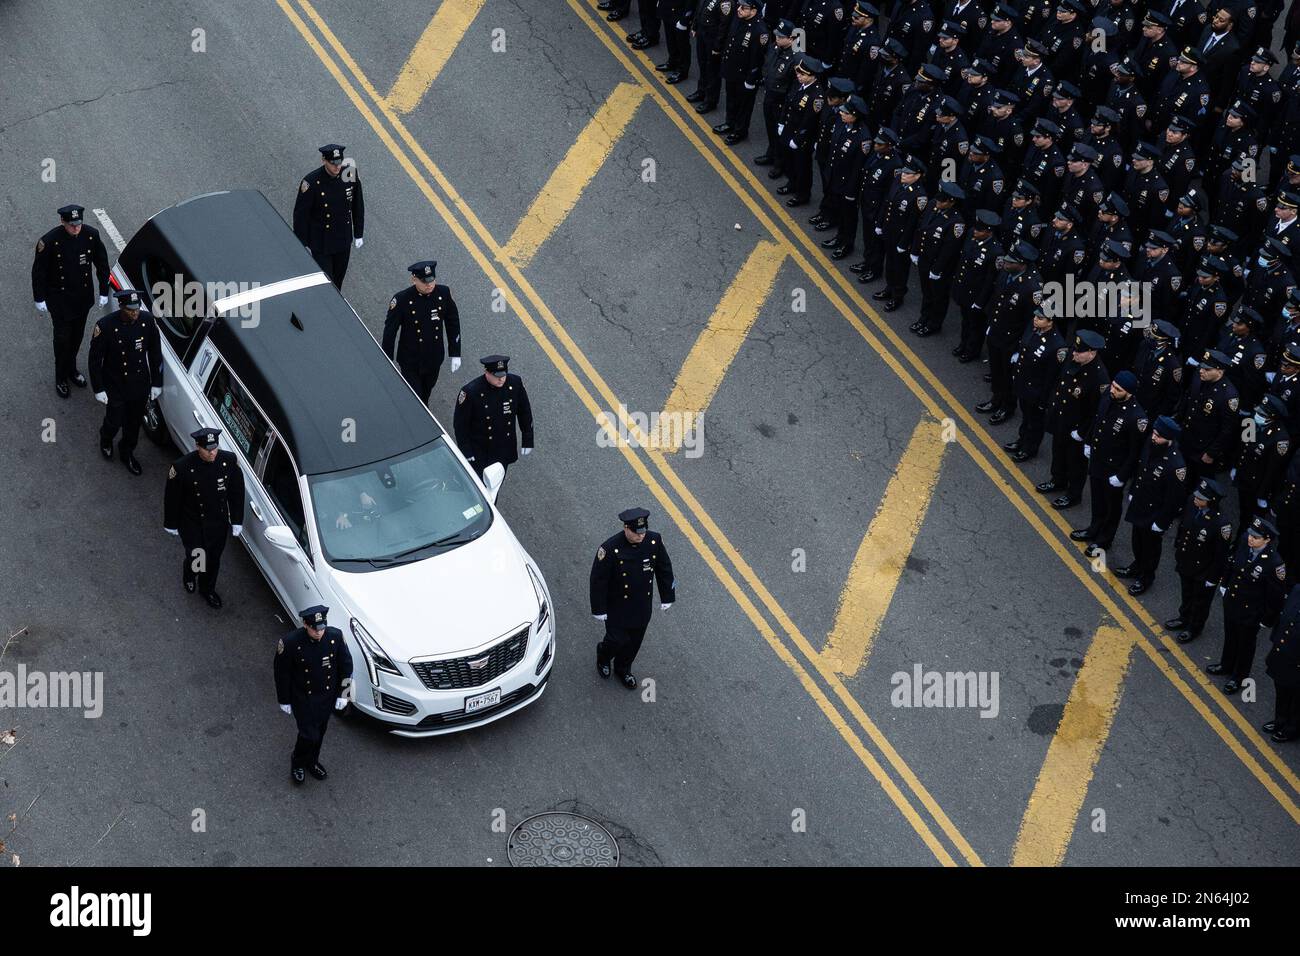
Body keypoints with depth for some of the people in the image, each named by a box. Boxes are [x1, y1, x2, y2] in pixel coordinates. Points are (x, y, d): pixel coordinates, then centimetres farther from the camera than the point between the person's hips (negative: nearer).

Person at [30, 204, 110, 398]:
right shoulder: (49, 241, -23)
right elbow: (39, 271, -11)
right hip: (59, 299, -4)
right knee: (62, 338, 2)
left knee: (77, 336, 18)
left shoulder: (91, 235, -13)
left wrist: (104, 291, 3)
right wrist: (40, 298, -7)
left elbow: (102, 263, 1)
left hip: (83, 296, 4)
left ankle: (71, 369, 40)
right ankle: (61, 378, 19)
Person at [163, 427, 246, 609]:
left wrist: (237, 521, 1)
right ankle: (189, 577, 48)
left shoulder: (229, 461, -20)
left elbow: (236, 492, -4)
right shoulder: (183, 467, -28)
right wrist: (171, 524, -1)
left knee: (213, 559, 19)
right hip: (192, 524, -3)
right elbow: (172, 497, -12)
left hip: (218, 523, 3)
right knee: (195, 557, 9)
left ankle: (207, 589, 49)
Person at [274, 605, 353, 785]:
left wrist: (342, 694, -1)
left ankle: (312, 761, 47)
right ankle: (298, 763, 31)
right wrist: (284, 701, -4)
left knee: (319, 732, 20)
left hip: (327, 696, 3)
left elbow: (346, 665, -4)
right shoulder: (290, 643, -29)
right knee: (309, 735, 0)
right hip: (303, 698, -3)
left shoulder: (335, 636, -20)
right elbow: (282, 673, -13)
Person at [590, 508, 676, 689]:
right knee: (618, 640, 4)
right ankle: (604, 655, 40)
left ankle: (623, 669, 45)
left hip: (643, 606, 4)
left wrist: (667, 597, 7)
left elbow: (664, 569, 0)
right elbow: (598, 580, -18)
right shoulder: (610, 549, -28)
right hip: (617, 606, -4)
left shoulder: (654, 541, -16)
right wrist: (599, 609, -11)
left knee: (635, 640, 18)